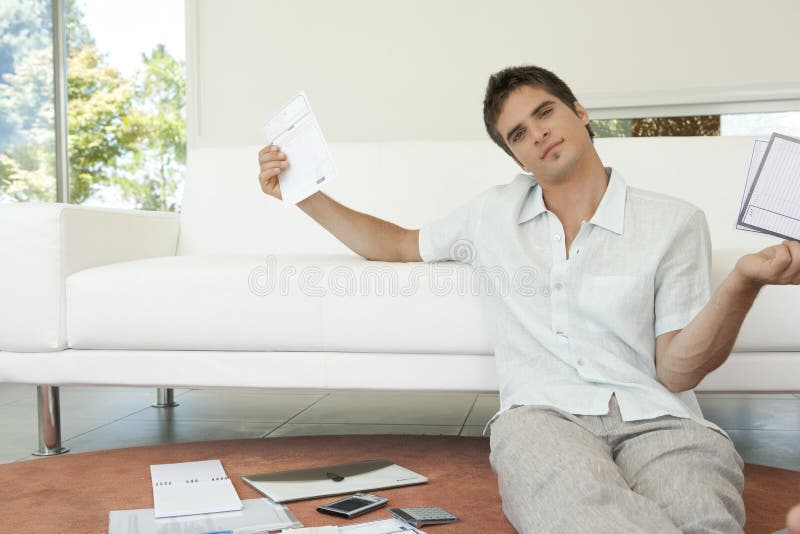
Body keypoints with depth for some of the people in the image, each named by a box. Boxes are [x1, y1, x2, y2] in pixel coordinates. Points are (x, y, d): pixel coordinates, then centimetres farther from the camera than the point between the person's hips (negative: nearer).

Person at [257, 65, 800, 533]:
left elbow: (675, 372, 4)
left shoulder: (674, 222, 9)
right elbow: (396, 244, 31)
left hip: (657, 420, 1)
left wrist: (745, 281, -13)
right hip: (543, 414, 0)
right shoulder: (493, 213, 18)